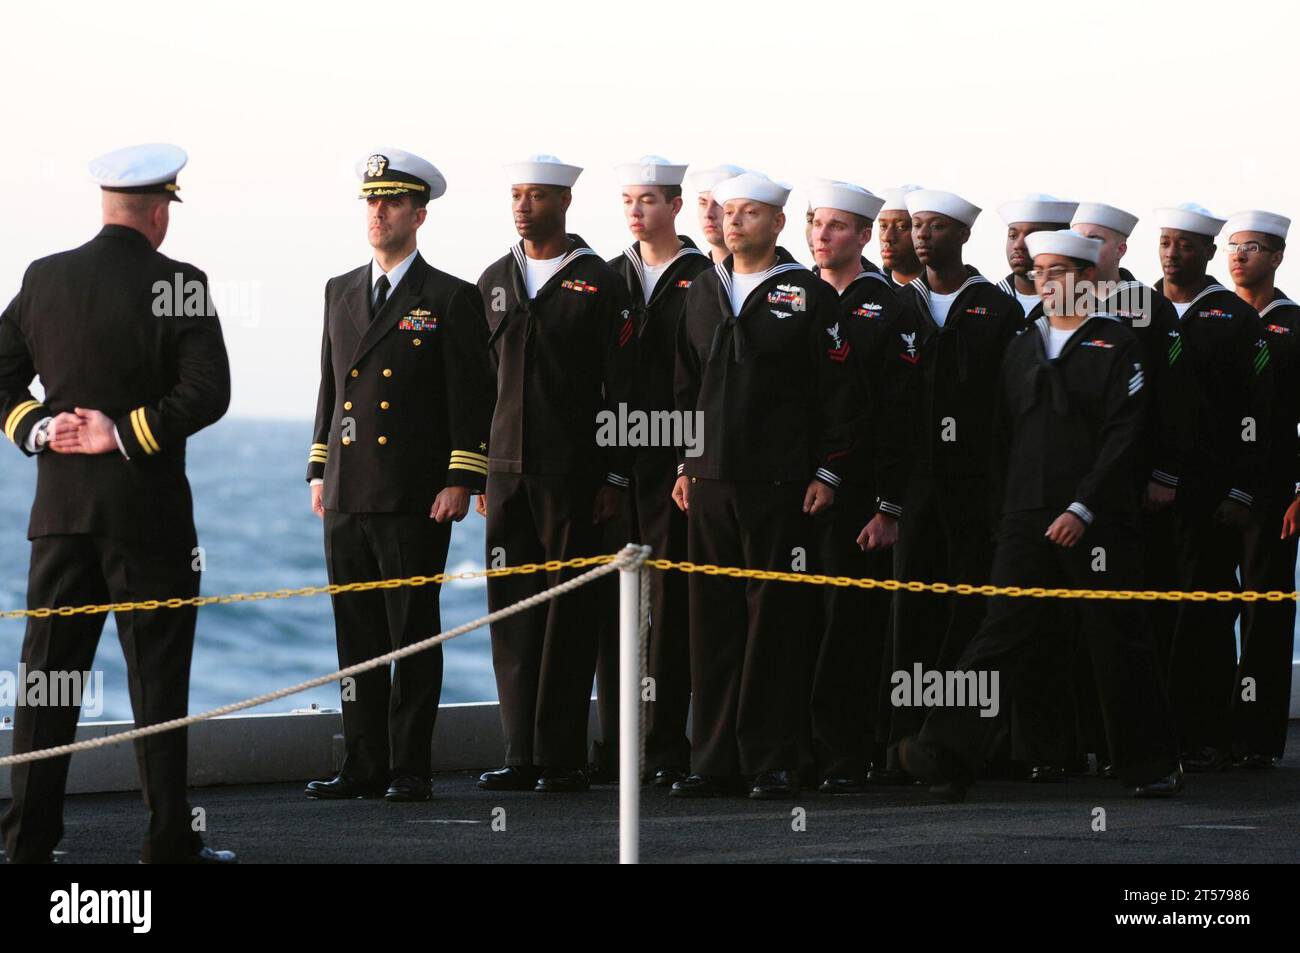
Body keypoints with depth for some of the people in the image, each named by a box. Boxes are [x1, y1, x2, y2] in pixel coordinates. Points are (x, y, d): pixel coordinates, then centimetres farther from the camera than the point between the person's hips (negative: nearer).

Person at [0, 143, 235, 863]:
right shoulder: (178, 285, -9)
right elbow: (207, 392, -16)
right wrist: (126, 435, -12)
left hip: (59, 505, 4)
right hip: (147, 508, -4)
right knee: (157, 675, 2)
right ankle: (168, 843, 3)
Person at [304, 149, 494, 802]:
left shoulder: (451, 300, -1)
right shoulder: (341, 292, 15)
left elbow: (471, 399, -4)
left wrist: (459, 482, -11)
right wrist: (320, 472, 13)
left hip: (416, 501, -5)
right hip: (348, 496, 5)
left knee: (413, 636, -2)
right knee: (356, 637, 6)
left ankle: (410, 769, 2)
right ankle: (363, 766, 10)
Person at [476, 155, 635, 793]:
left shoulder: (599, 283, -1)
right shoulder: (493, 281, 13)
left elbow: (623, 388, -3)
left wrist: (616, 477, -8)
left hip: (572, 470, -5)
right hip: (506, 469, 5)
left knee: (568, 613, -2)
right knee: (511, 609, 3)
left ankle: (562, 758, 1)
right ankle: (522, 756, 8)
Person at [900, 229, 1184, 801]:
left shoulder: (1115, 345, 0)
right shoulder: (1023, 348, 16)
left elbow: (1124, 436, -8)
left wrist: (1082, 508, -14)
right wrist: (1010, 509, 12)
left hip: (1096, 522, -4)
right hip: (1027, 519, 4)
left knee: (1117, 642, 2)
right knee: (1002, 635, -6)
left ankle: (1152, 767, 14)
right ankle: (945, 758, -16)